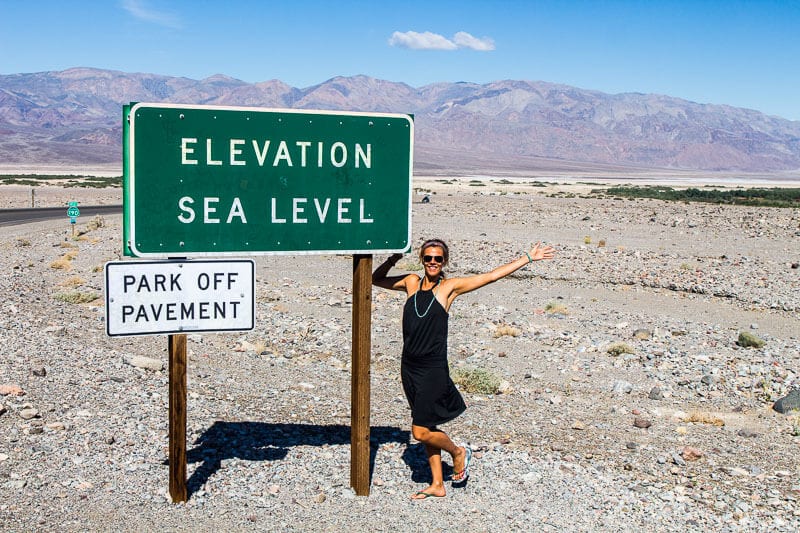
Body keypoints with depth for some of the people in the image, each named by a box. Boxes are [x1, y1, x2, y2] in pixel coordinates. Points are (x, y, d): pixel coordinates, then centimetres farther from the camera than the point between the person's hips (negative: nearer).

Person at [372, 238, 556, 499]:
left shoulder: (450, 286, -2)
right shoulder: (411, 282, 8)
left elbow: (492, 275, 1)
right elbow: (376, 279, 20)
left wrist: (528, 258, 4)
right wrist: (392, 260, 2)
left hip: (433, 368, -5)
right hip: (409, 367, 5)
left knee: (421, 432, -5)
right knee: (426, 428, 13)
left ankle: (459, 452, 23)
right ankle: (437, 485, 26)